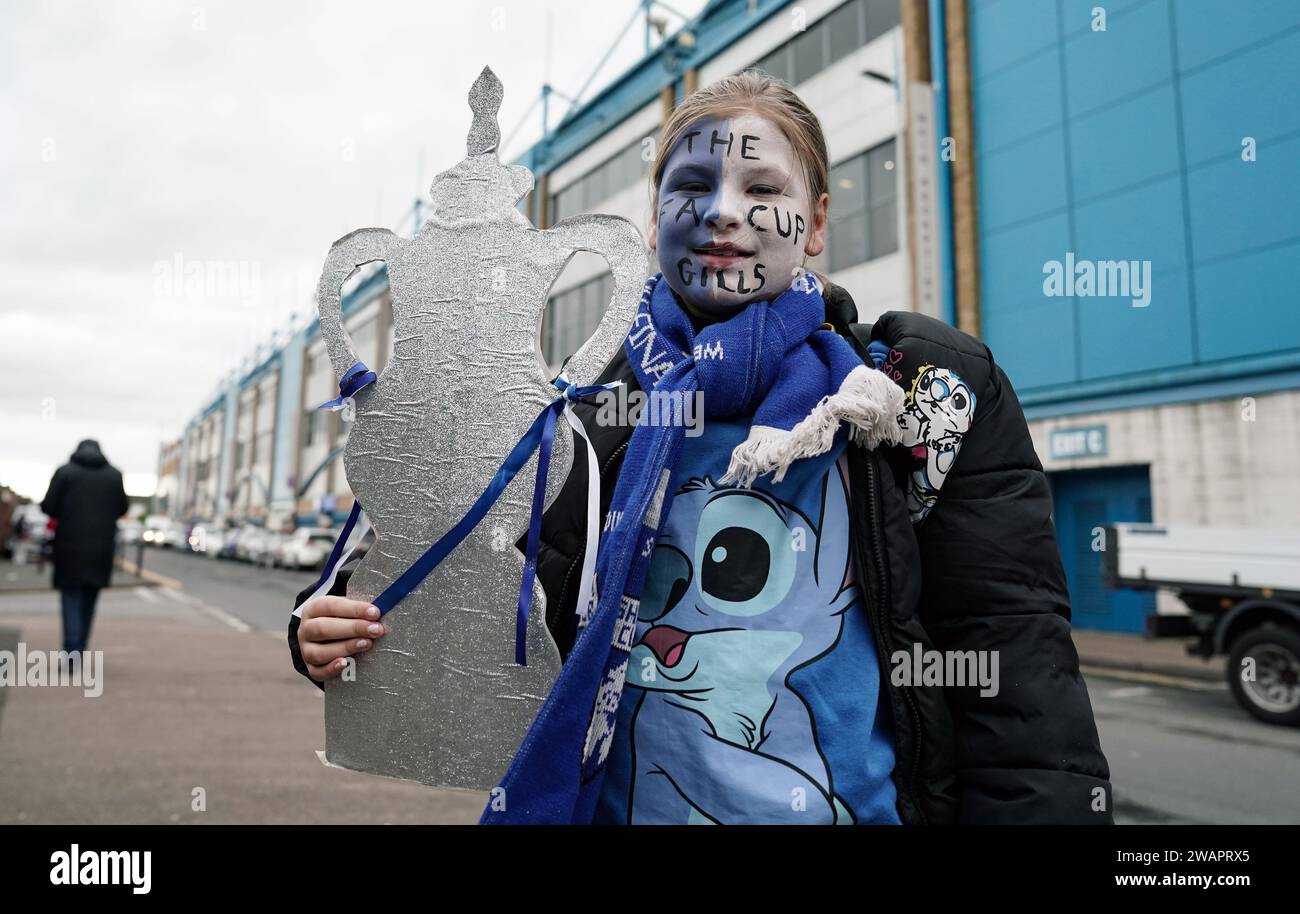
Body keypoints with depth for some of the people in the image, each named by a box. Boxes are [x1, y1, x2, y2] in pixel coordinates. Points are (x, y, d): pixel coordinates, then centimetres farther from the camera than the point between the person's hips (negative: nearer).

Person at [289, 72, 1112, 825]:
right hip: (618, 801, 3)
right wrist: (355, 634, -9)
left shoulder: (935, 390, -7)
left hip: (852, 799, -2)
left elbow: (1019, 678, -9)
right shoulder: (595, 409, 1)